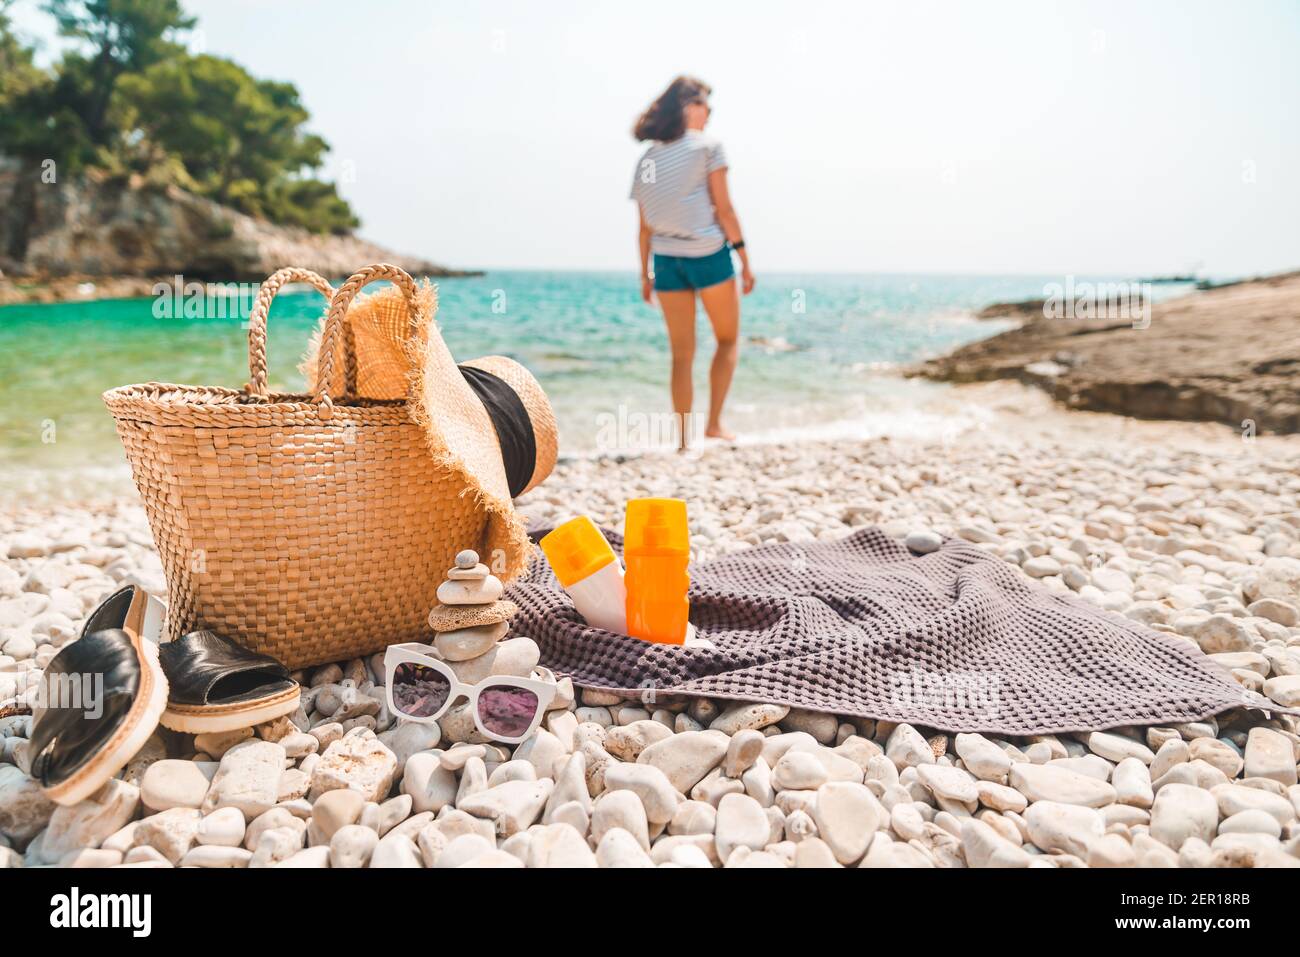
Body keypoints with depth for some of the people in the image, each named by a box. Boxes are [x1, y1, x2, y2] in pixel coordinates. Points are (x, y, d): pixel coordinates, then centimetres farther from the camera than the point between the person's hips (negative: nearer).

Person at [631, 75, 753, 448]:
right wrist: (744, 259, -3)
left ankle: (684, 439, 8)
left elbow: (644, 226, 10)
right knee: (728, 339, 14)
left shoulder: (649, 157, 11)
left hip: (666, 260, 4)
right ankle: (714, 422, 4)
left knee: (682, 354, 8)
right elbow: (723, 208, -7)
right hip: (709, 254, -4)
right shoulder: (708, 146, -3)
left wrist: (645, 275, 15)